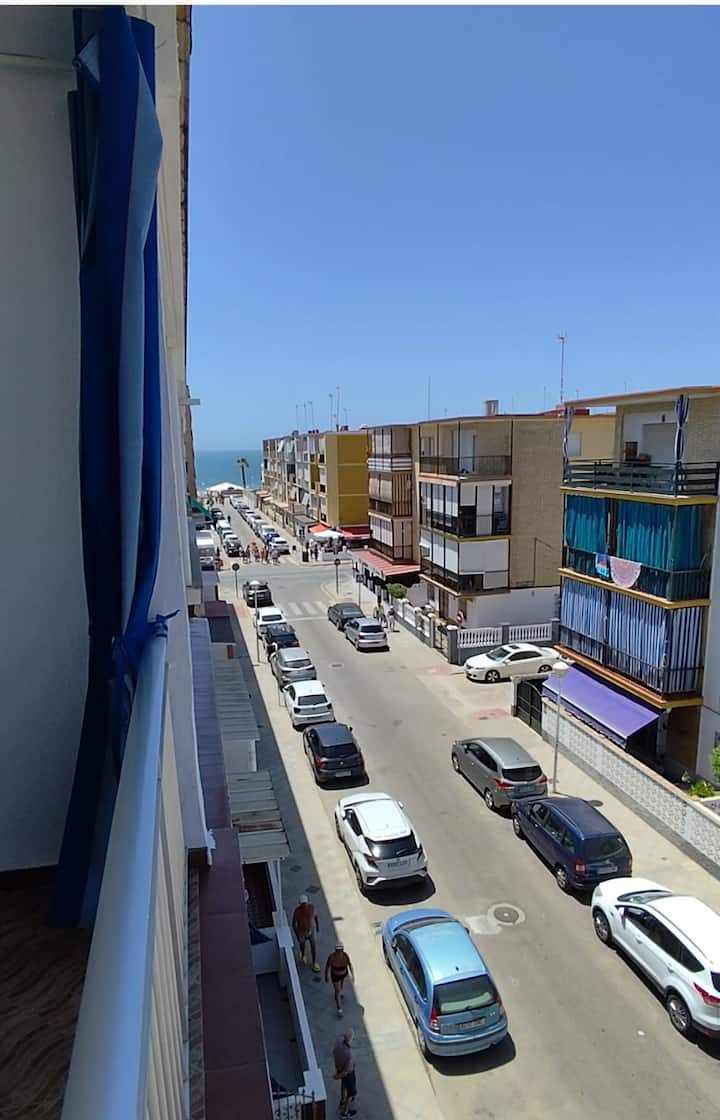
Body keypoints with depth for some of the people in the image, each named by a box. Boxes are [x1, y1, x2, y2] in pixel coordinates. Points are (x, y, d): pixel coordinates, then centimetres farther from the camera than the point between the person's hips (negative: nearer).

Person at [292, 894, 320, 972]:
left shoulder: (312, 907, -24)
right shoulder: (296, 911, -31)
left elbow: (316, 916, -5)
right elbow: (294, 923, -18)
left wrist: (318, 926, 7)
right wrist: (297, 935, -17)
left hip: (312, 930, 1)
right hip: (302, 932, -1)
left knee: (314, 947, 11)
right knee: (302, 946, 24)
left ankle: (314, 963, 35)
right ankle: (302, 956, 56)